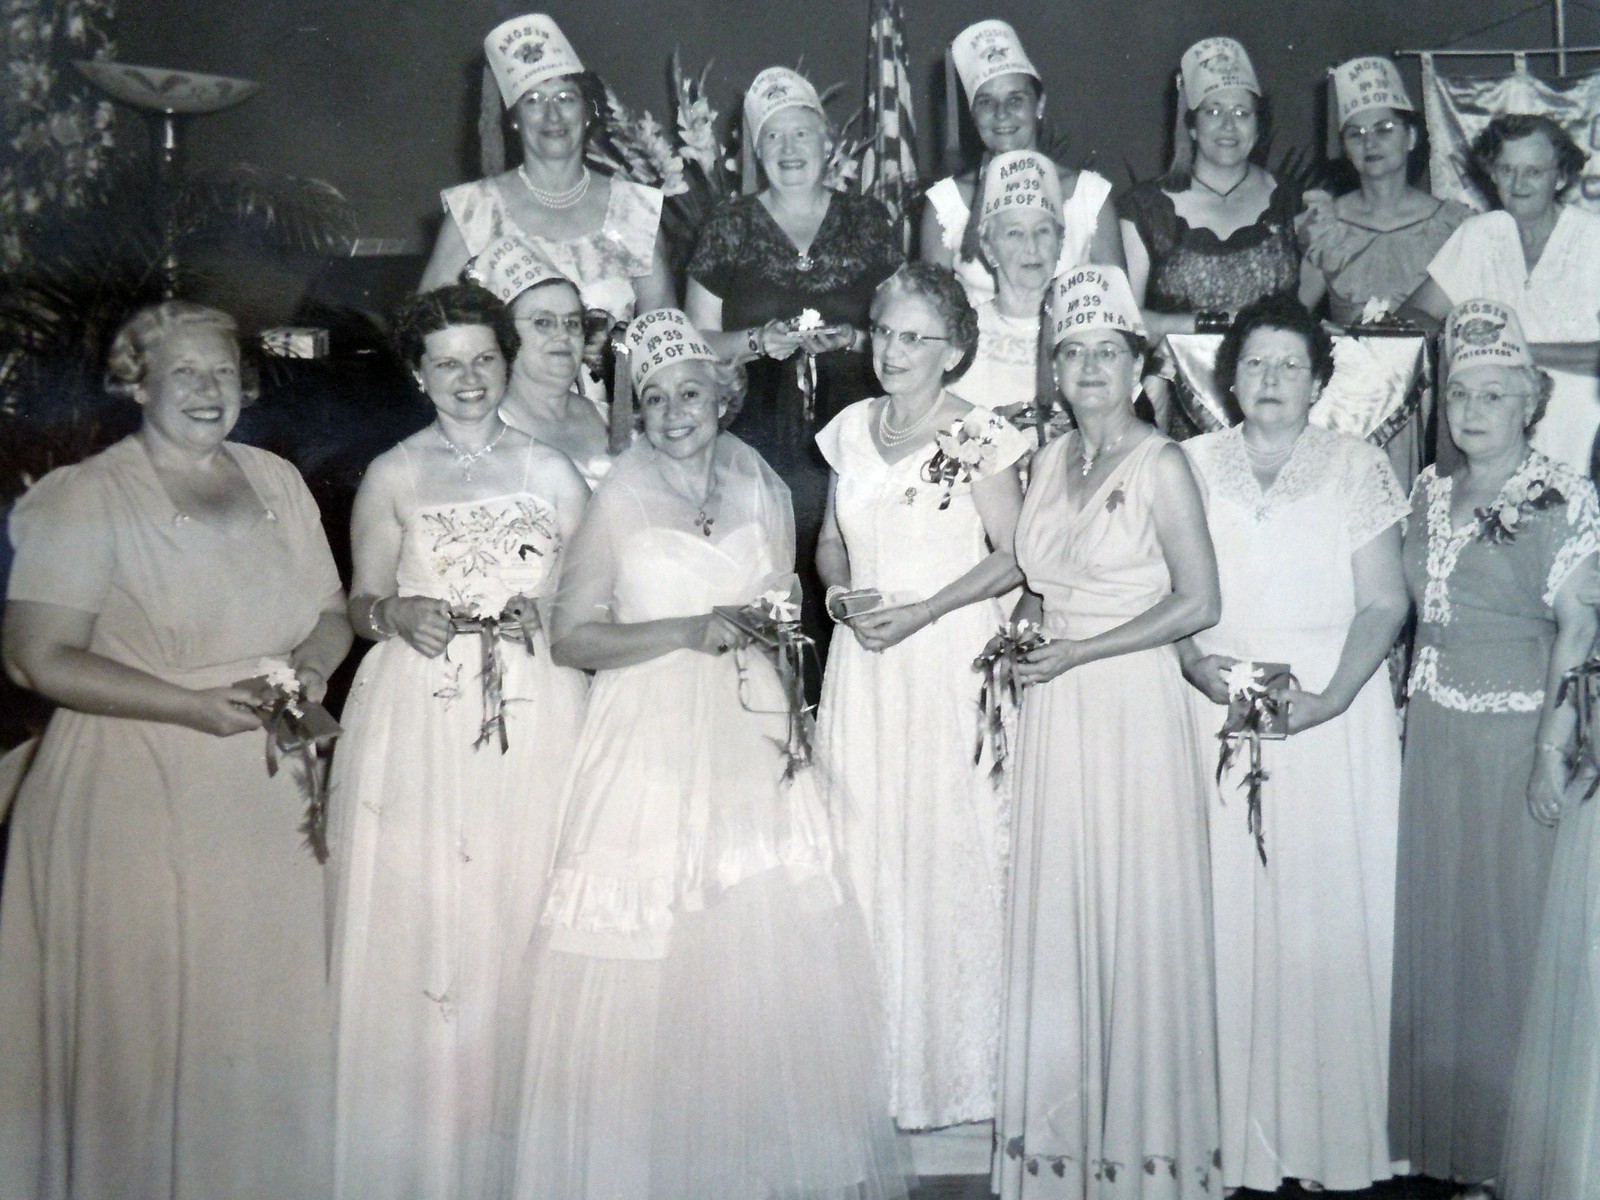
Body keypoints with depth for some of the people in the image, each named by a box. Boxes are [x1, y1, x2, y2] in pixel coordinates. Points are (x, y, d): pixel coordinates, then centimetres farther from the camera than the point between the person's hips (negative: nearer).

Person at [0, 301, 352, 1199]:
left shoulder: (278, 481, 11)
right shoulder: (85, 498, -6)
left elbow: (333, 609, 16)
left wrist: (314, 666, -8)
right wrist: (199, 706, -18)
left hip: (270, 797, 5)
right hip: (138, 800, -4)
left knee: (272, 1015, 9)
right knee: (145, 1021, 1)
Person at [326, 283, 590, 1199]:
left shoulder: (554, 473, 11)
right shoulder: (393, 477, 9)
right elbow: (361, 602, 9)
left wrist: (544, 618, -8)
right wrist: (396, 614, -12)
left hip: (536, 720, 1)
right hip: (420, 723, 0)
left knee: (522, 914, -1)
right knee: (418, 917, -2)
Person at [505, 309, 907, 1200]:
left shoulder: (765, 491, 9)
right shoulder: (620, 500, -2)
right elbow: (572, 637, -4)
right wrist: (685, 631, -13)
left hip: (752, 749, 3)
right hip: (651, 748, -3)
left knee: (773, 956, 1)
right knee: (646, 969, -4)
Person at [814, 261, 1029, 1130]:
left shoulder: (978, 438, -5)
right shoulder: (851, 430, 11)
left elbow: (1011, 557, -5)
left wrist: (922, 610, -14)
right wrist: (844, 593, 0)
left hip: (948, 660, -5)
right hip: (863, 666, 5)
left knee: (949, 850, -2)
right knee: (862, 850, 4)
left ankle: (952, 1064, 13)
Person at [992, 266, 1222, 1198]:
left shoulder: (1160, 464, -8)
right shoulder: (1052, 460, 11)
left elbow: (1198, 603, -12)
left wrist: (1078, 651, -13)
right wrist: (1027, 627, 2)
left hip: (1134, 702, -6)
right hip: (1055, 708, 6)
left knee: (1136, 915, 1)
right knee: (1057, 912, 9)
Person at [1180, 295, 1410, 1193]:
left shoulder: (1357, 467, 4)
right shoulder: (1193, 465, 10)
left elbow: (1385, 600, -1)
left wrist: (1331, 697, -15)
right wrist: (1193, 663, -10)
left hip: (1333, 714, -1)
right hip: (1217, 711, 1)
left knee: (1329, 914, -1)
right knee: (1226, 914, -1)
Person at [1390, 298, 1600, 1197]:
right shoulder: (1432, 492, 10)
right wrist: (1400, 710, 8)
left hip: (1516, 733, -5)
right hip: (1431, 733, 6)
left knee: (1506, 923, 1)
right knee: (1429, 918, 9)